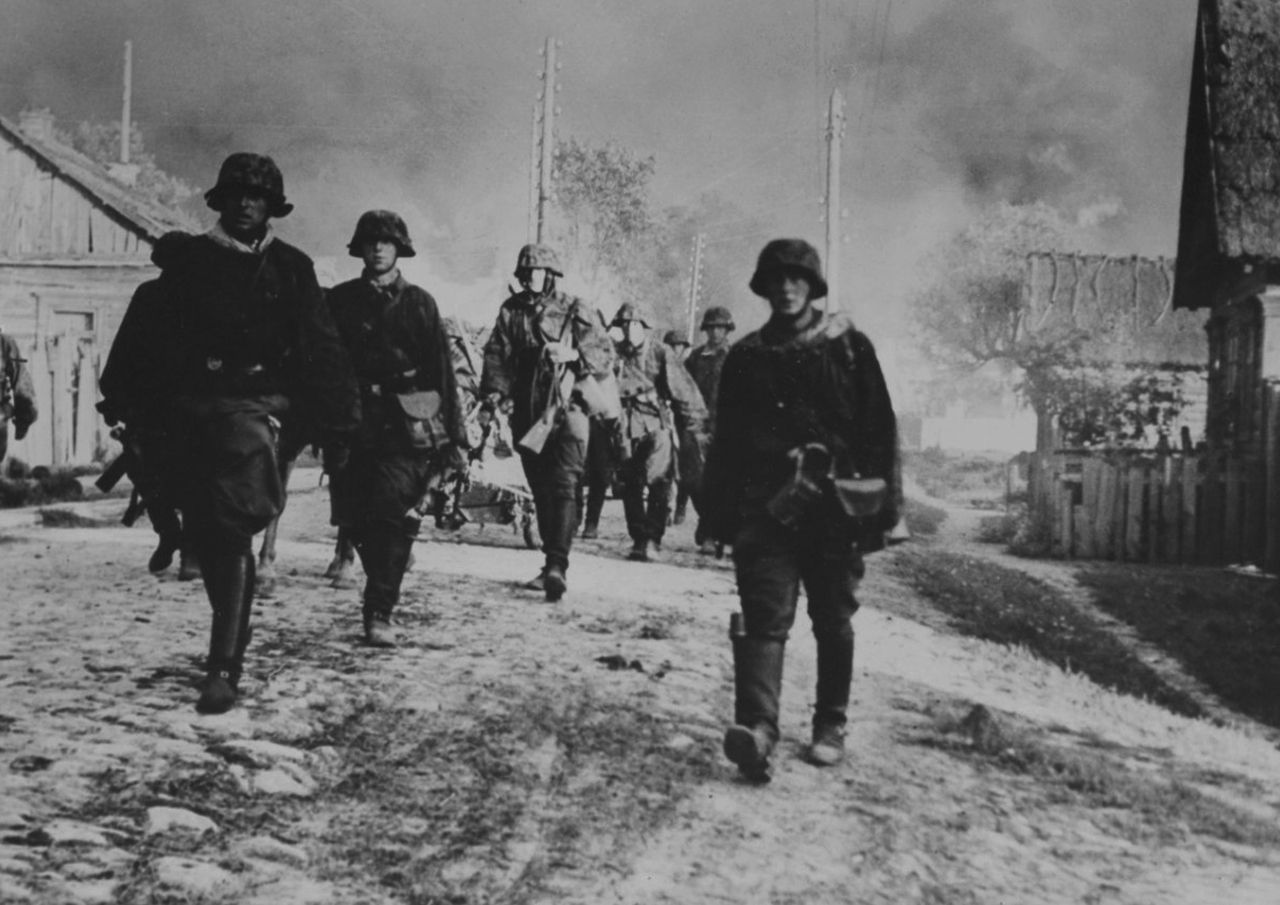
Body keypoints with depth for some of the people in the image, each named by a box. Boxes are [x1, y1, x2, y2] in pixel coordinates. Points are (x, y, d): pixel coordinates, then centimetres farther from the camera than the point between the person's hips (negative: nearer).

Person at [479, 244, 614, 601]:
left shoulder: (575, 311, 2)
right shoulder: (511, 311, 11)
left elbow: (606, 355, 1)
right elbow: (496, 355, 5)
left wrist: (573, 354, -16)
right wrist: (495, 390, -12)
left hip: (566, 411, -4)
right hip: (528, 414, 4)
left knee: (564, 487, -14)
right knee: (540, 491, 11)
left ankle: (557, 566, -22)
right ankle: (552, 561, 22)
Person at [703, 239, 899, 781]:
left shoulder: (849, 347, 4)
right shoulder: (746, 357, 10)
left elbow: (879, 429, 2)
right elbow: (725, 439, 13)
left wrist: (884, 502, -3)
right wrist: (719, 511, 8)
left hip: (836, 509, -1)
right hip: (766, 508, 1)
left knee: (833, 623, 9)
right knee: (764, 619, -11)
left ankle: (830, 727, 22)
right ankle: (757, 727, -21)